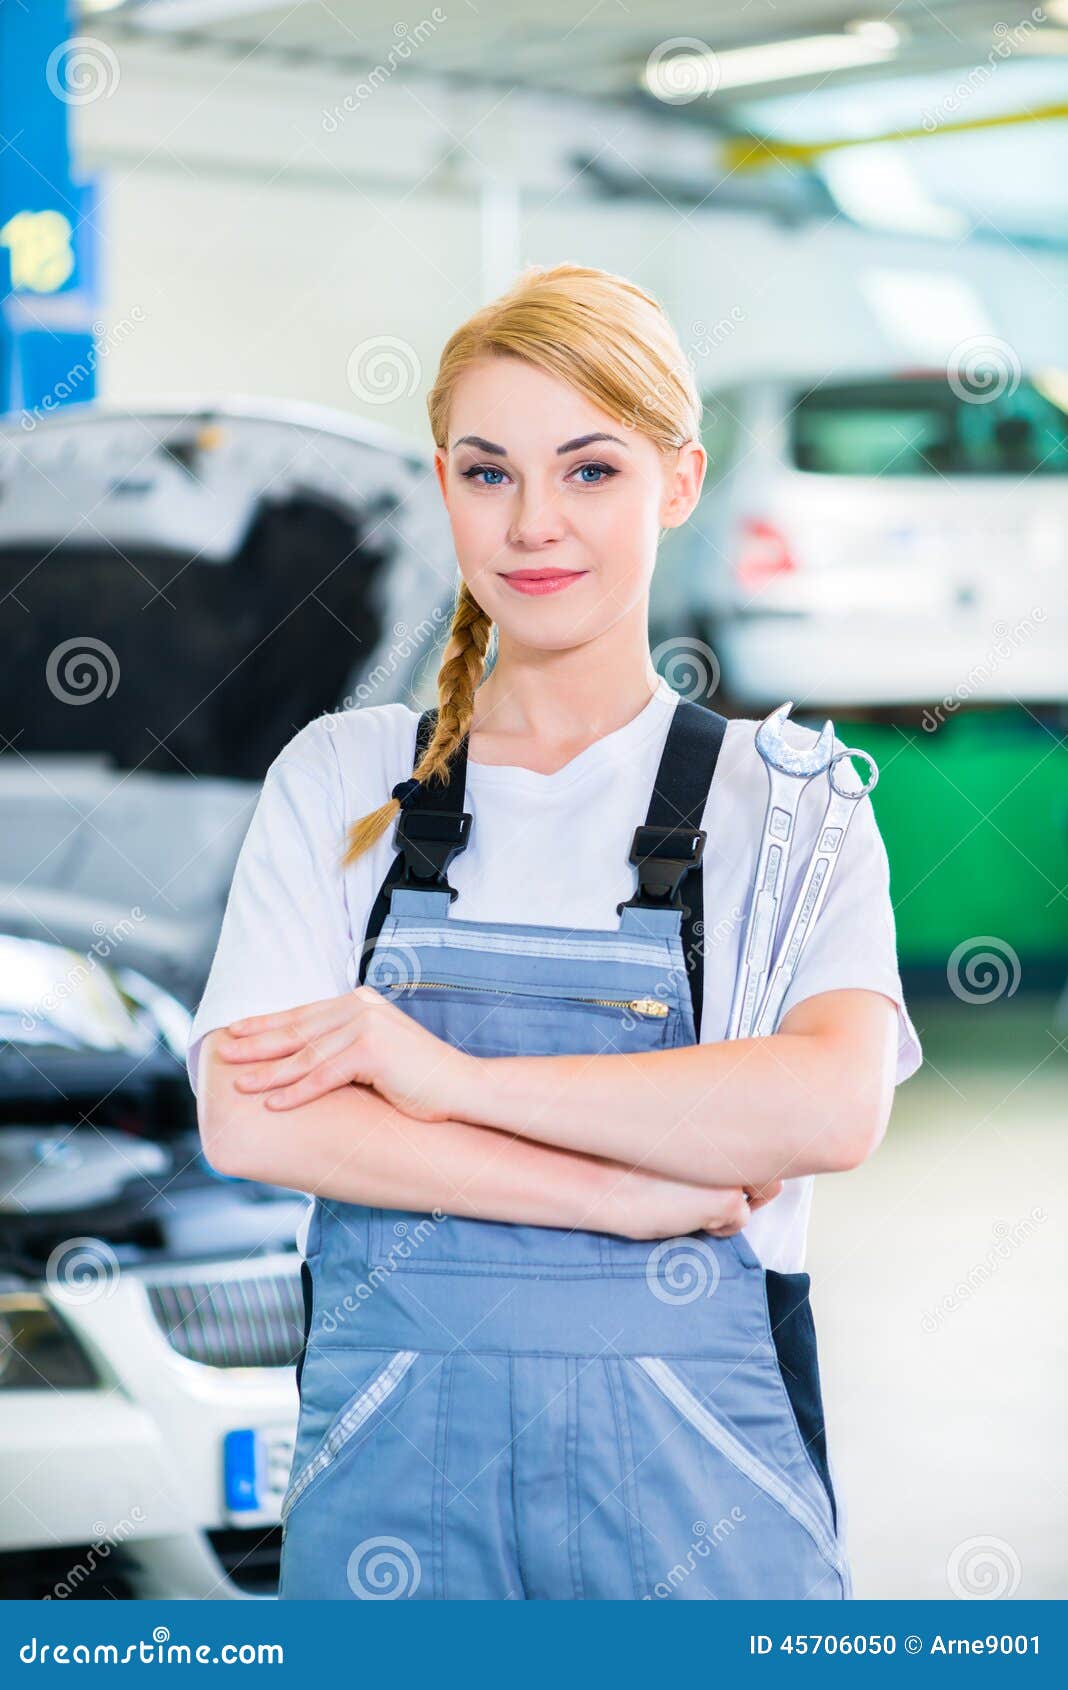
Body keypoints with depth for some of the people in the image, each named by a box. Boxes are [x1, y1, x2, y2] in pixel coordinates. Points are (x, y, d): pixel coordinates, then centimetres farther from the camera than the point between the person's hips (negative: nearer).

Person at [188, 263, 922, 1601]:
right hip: (393, 1450, 1)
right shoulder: (338, 781, 7)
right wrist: (627, 1194, -14)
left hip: (695, 1462, -1)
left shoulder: (778, 799, 1)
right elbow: (246, 1120, -7)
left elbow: (833, 1106, -17)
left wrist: (451, 1074, -16)